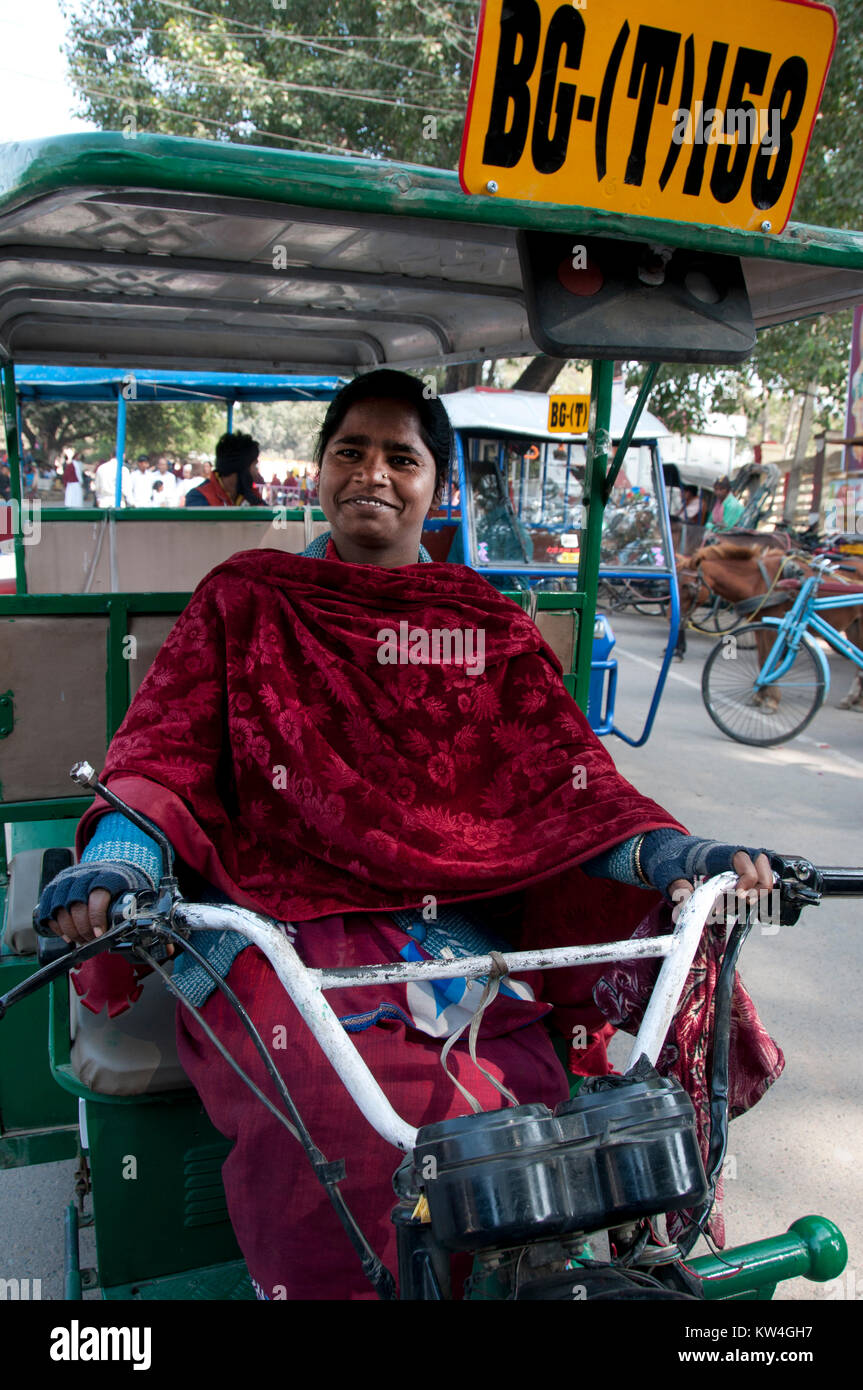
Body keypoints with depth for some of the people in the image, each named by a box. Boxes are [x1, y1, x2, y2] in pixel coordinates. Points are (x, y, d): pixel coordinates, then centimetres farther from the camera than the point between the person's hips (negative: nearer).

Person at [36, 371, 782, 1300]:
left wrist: (670, 854, -14)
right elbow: (165, 746, 5)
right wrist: (118, 854, -17)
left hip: (456, 930, 3)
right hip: (279, 930, -2)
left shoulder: (489, 629, 16)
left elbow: (562, 776, 5)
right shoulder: (245, 603, 13)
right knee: (335, 1117, -27)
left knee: (523, 1102, -20)